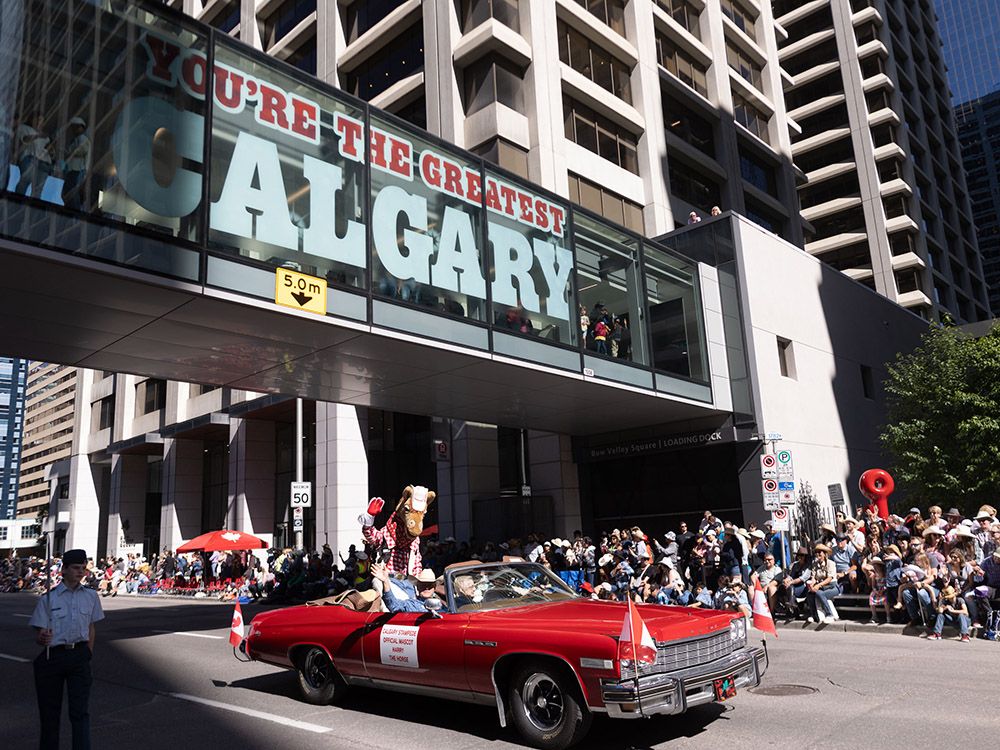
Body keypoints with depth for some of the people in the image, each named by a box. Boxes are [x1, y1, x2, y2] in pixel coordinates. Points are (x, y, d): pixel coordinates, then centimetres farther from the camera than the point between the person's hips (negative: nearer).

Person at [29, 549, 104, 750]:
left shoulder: (91, 596, 5)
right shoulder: (48, 599, -3)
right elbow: (38, 636, -4)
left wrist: (88, 654, 9)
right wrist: (43, 638, -26)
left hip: (79, 656, 1)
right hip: (52, 656, -1)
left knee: (81, 710, -6)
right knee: (50, 710, 8)